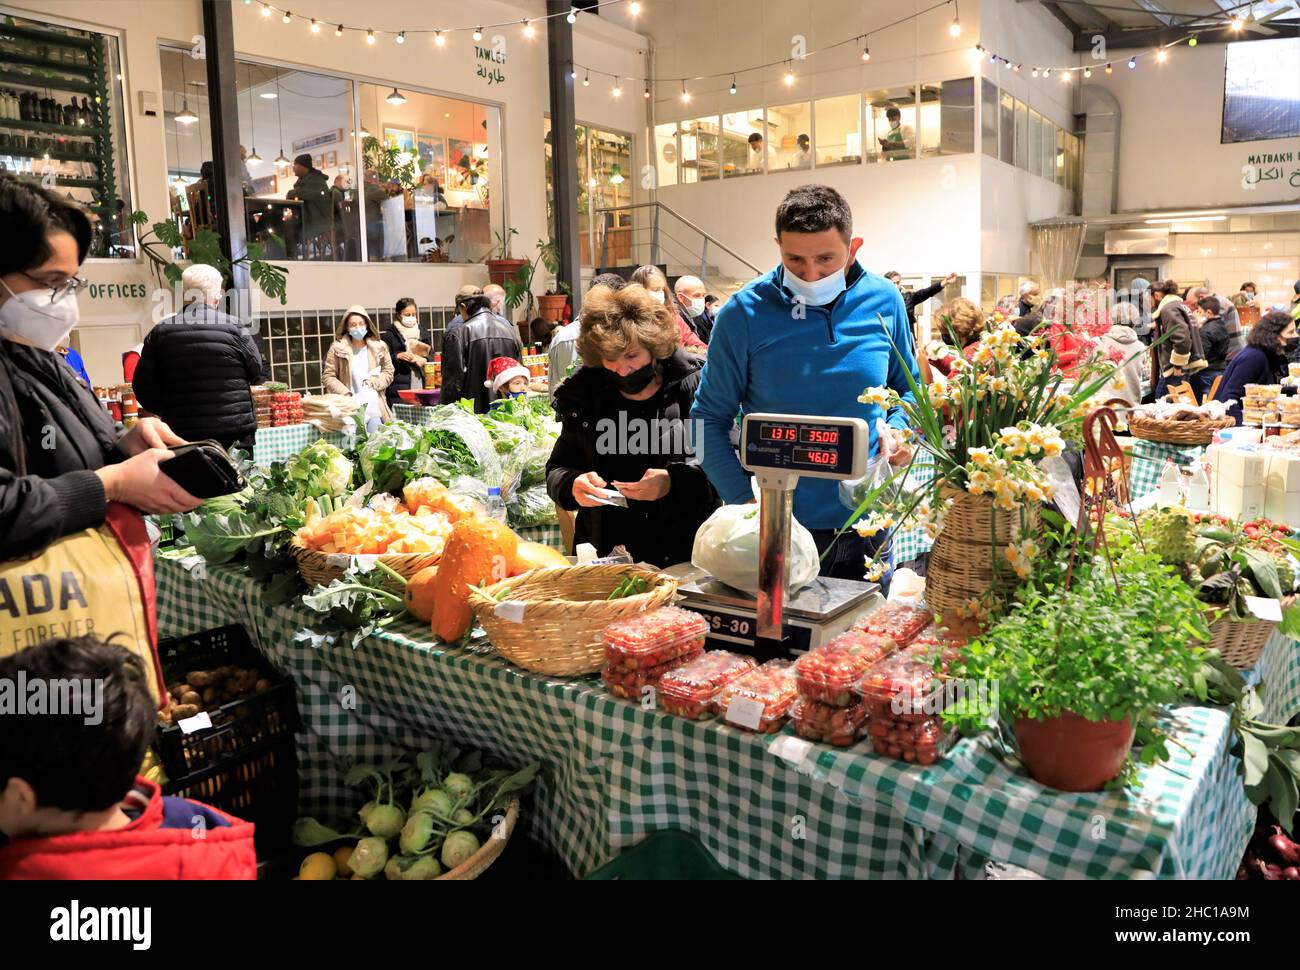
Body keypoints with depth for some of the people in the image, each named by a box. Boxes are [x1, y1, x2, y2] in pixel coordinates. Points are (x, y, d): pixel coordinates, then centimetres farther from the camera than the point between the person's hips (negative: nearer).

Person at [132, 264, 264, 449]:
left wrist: (167, 410, 20)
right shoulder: (233, 327, -6)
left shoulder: (161, 332, 1)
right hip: (235, 430, -2)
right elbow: (256, 371, 5)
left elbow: (143, 387, 3)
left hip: (182, 433, 2)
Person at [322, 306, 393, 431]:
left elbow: (388, 372, 14)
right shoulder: (337, 348, 2)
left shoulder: (379, 347, 8)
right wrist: (345, 393, -9)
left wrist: (374, 381, -5)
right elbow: (328, 376, 3)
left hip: (373, 405, 2)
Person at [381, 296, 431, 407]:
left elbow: (431, 355, 20)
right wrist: (397, 356, -16)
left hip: (421, 386, 4)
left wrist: (424, 360, -1)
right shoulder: (390, 335, 3)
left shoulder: (423, 331, 17)